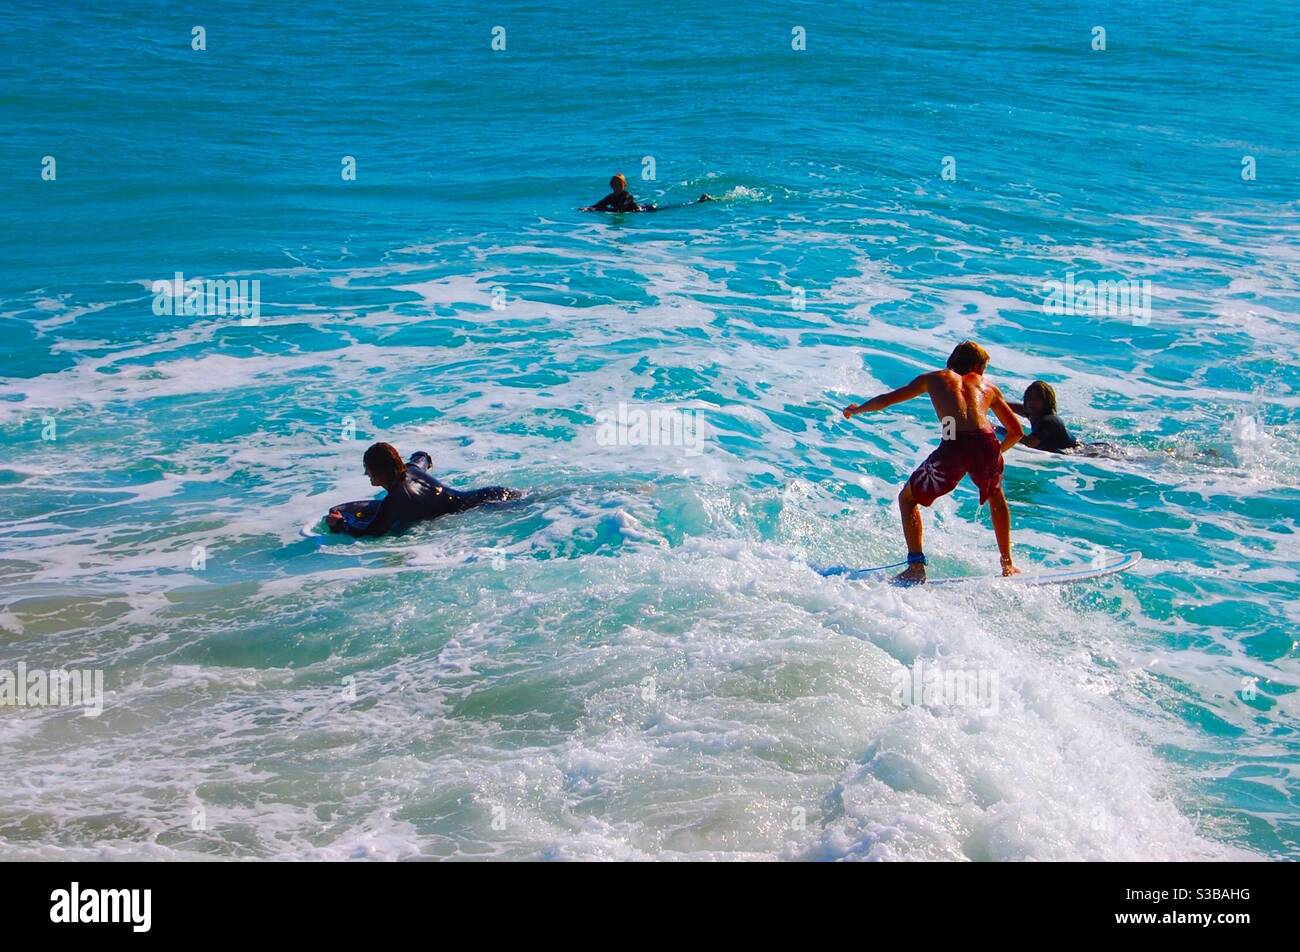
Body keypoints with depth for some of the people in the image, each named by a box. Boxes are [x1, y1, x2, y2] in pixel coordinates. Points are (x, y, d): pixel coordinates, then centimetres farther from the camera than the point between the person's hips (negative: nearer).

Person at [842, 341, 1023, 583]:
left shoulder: (934, 379, 27)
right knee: (996, 497, 34)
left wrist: (857, 410, 48)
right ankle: (1007, 565, 33)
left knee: (908, 498, 18)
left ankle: (916, 566, 5)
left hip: (954, 446, -2)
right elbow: (1017, 432, 34)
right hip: (986, 442, 3)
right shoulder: (988, 387, 31)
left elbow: (886, 399, 30)